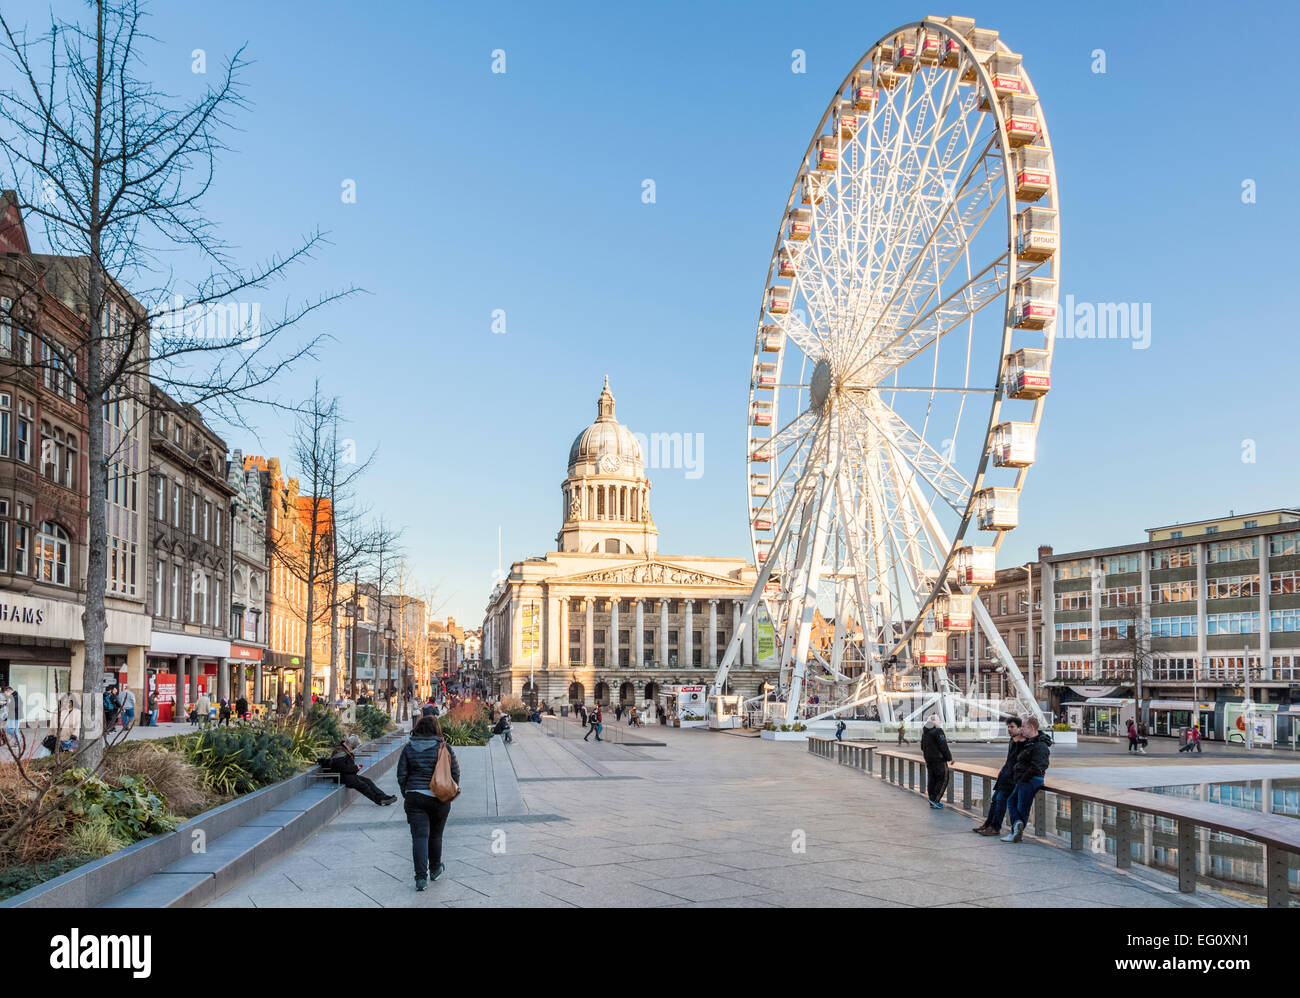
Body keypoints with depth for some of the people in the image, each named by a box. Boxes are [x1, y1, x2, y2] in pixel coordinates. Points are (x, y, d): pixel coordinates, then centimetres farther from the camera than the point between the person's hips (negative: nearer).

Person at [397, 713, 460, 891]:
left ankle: (421, 877, -11)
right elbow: (456, 773, -2)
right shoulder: (444, 748, -4)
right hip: (440, 798, 0)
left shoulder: (409, 748, -1)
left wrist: (406, 794, 12)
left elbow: (401, 775, 0)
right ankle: (436, 868, 34)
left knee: (419, 836, -2)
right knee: (436, 834, 18)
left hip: (415, 798, 0)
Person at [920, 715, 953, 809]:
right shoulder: (938, 731, -16)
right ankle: (934, 800, -10)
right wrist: (949, 758, -5)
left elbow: (923, 747, 20)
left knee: (932, 780, 13)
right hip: (939, 759, -8)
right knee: (943, 780, -2)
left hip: (929, 759, 8)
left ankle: (932, 802, 15)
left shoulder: (924, 732, 11)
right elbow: (943, 747, -16)